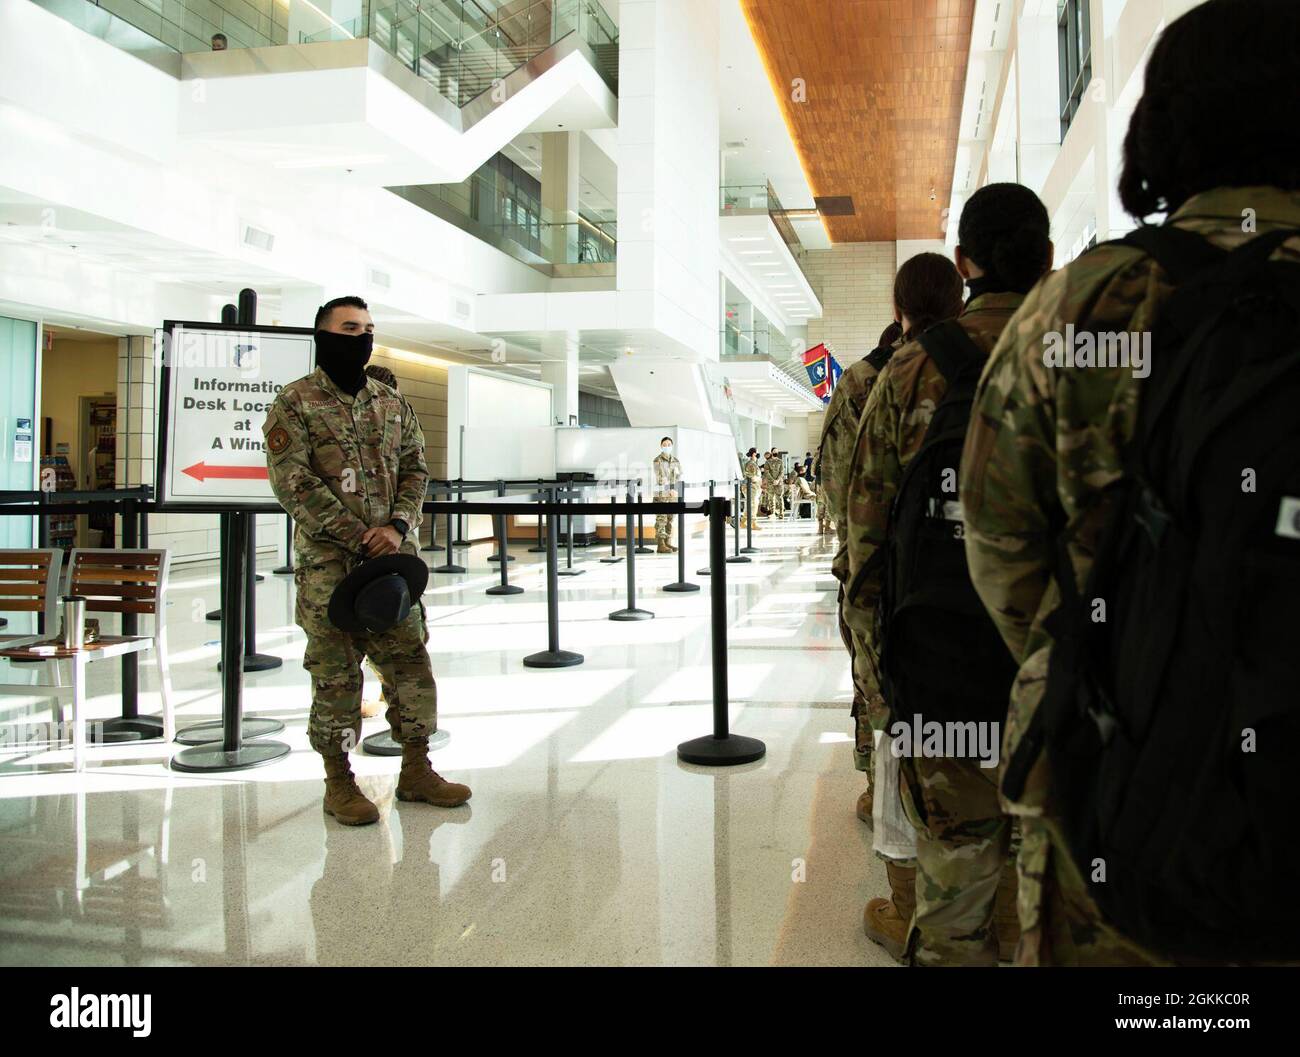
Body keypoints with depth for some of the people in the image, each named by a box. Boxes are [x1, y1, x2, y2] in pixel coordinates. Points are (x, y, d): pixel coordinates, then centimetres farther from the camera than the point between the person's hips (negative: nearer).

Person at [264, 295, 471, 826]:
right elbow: (292, 482, -10)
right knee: (335, 673, 1)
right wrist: (357, 537, -14)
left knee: (410, 661, 8)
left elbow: (414, 469, 11)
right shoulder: (294, 403, -2)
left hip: (393, 554, 5)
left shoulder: (392, 403, 13)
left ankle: (416, 770, 20)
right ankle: (339, 782, 14)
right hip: (328, 562, -5)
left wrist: (398, 527, -7)